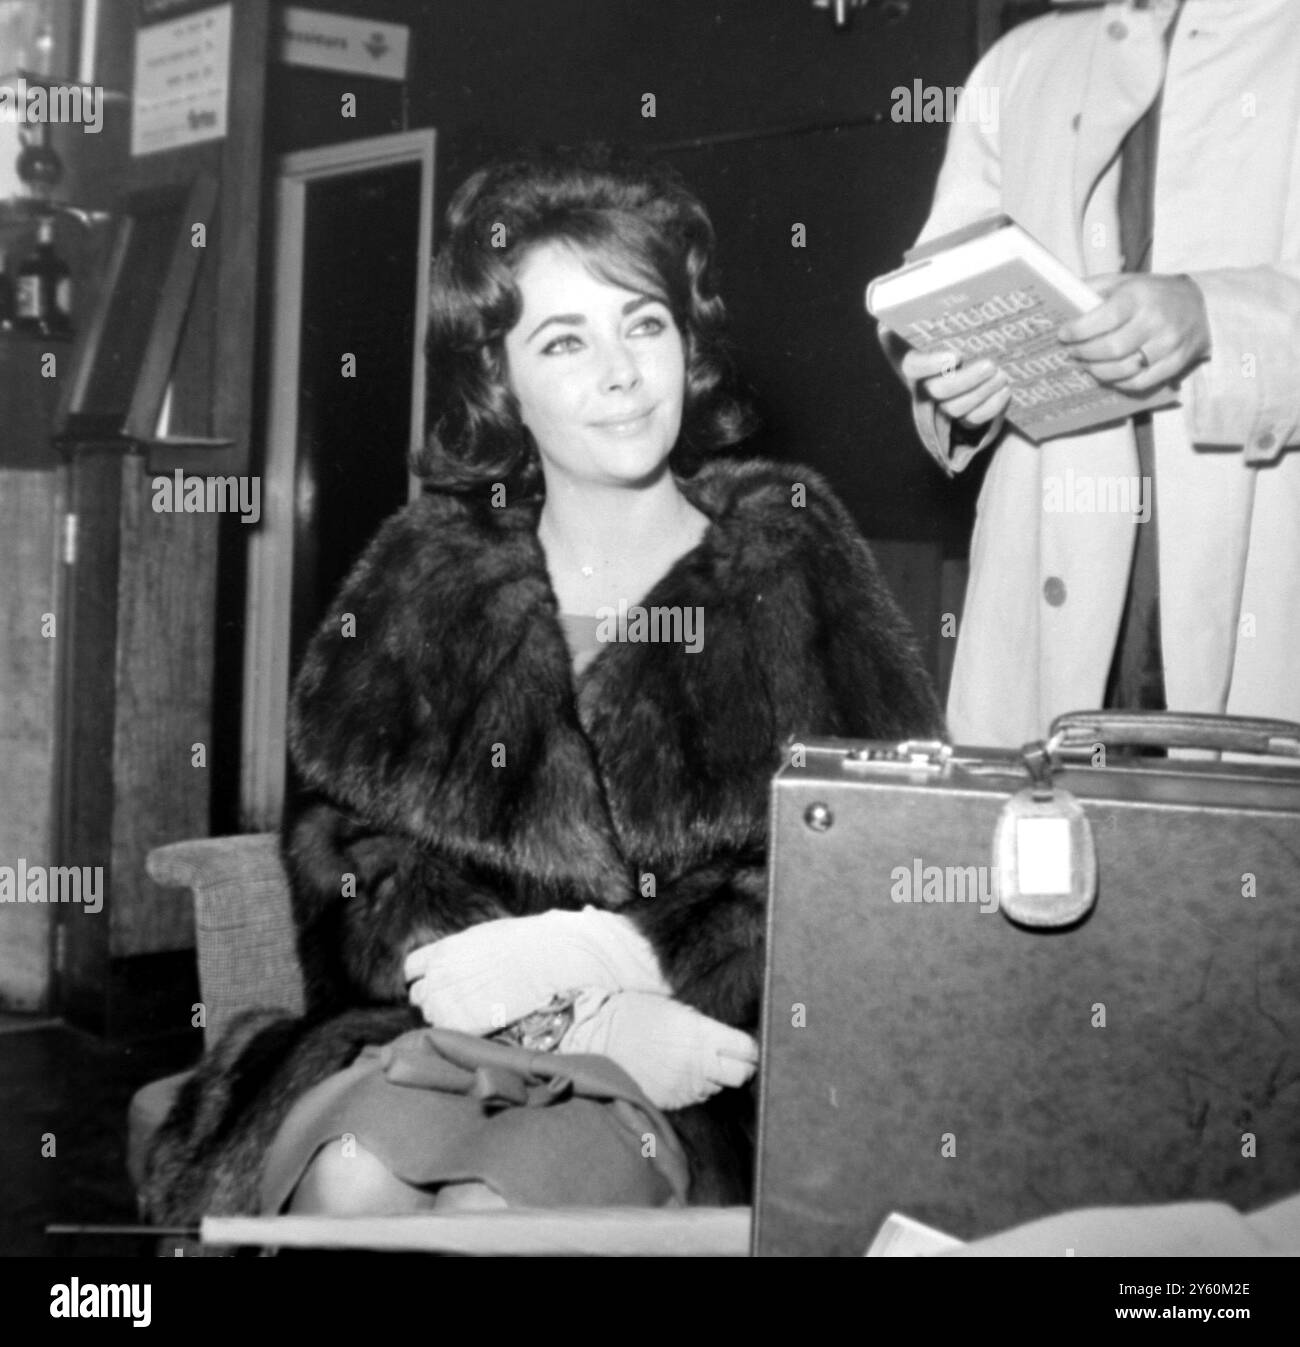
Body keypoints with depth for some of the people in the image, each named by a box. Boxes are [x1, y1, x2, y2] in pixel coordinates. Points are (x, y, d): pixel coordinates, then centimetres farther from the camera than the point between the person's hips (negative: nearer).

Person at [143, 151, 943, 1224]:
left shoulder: (790, 554, 6)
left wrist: (623, 957, -16)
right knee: (350, 1176, -28)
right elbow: (347, 858, 5)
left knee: (499, 1203, -30)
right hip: (456, 1027, 3)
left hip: (696, 1062, -2)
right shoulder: (426, 573, 11)